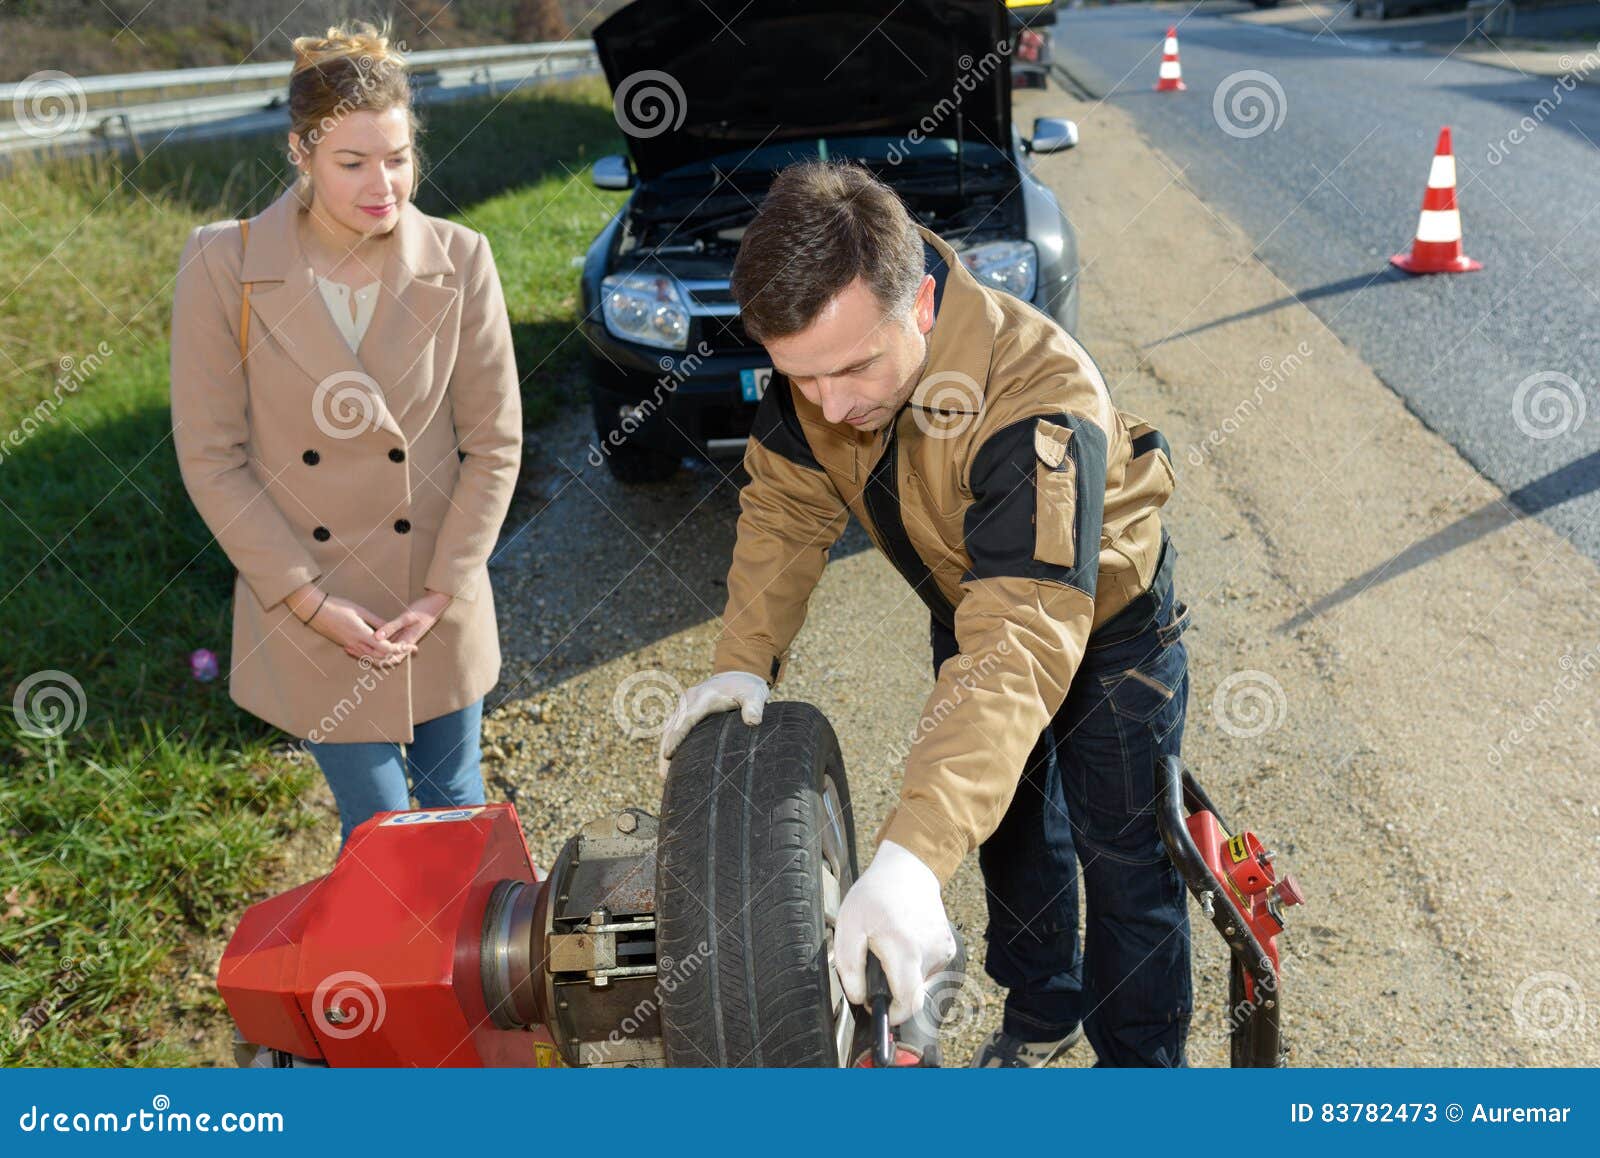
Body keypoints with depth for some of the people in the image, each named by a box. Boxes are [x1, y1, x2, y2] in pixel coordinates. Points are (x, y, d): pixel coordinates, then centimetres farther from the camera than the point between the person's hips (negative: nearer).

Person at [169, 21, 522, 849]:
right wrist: (308, 599, -12)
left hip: (440, 602, 2)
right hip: (307, 607, -1)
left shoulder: (458, 262, -10)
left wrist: (441, 594, -9)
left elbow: (494, 442, -5)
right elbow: (211, 457, -8)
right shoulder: (224, 268, -14)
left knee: (454, 797, 19)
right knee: (376, 827, 8)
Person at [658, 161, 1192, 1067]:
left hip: (1106, 620, -6)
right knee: (1011, 825, 22)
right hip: (969, 605, 6)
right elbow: (786, 507, -12)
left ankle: (1143, 1065, 29)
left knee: (1123, 857, 4)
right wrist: (746, 659, -27)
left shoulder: (1041, 401, -45)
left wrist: (913, 858, -61)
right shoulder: (824, 347, -25)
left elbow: (1021, 649, -53)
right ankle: (1042, 1015, 46)